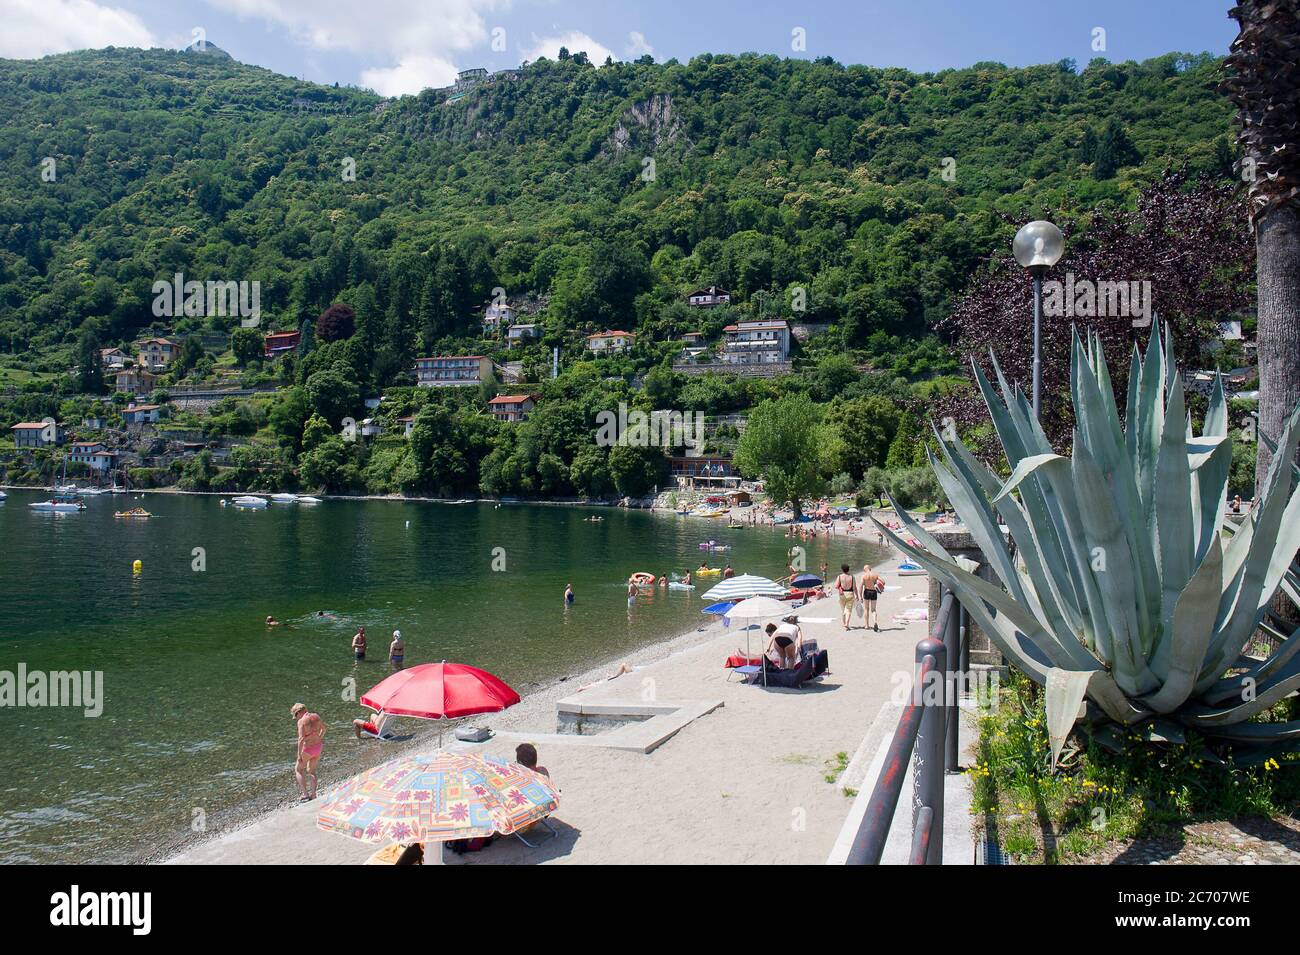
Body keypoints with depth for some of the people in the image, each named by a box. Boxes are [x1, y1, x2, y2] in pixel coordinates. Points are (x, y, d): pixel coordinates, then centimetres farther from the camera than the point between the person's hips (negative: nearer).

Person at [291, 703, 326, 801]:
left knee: (298, 770, 14)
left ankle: (305, 795, 6)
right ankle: (313, 795, 20)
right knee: (311, 771, 23)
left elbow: (301, 739, -24)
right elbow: (323, 728, 20)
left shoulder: (302, 721, -17)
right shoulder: (316, 716, 3)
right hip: (318, 747, 7)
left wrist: (299, 755, -19)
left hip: (308, 749, -6)